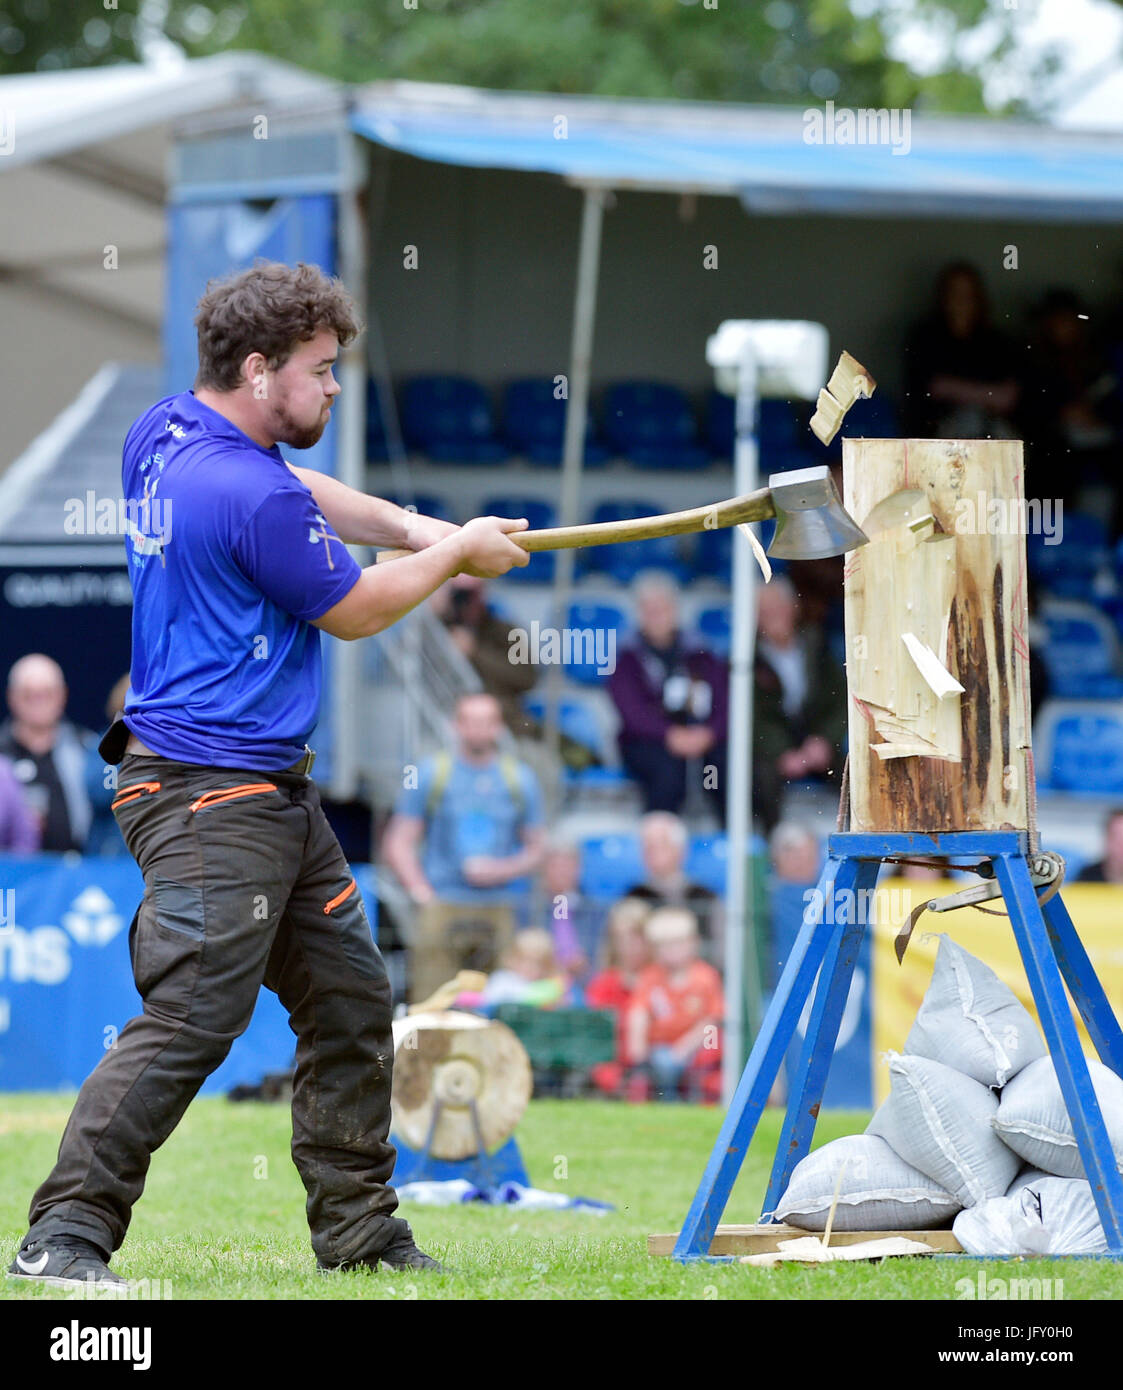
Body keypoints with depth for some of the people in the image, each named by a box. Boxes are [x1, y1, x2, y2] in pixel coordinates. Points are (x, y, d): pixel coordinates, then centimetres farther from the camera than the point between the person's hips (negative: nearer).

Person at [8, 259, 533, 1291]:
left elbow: (306, 500, 26)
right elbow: (352, 611, -7)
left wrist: (412, 527, 13)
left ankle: (358, 1229, 20)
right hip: (210, 801, -11)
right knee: (194, 1017, -15)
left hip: (274, 796, 11)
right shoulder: (254, 496, -21)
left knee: (349, 999, 14)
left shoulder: (164, 435, 9)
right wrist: (455, 556, 8)